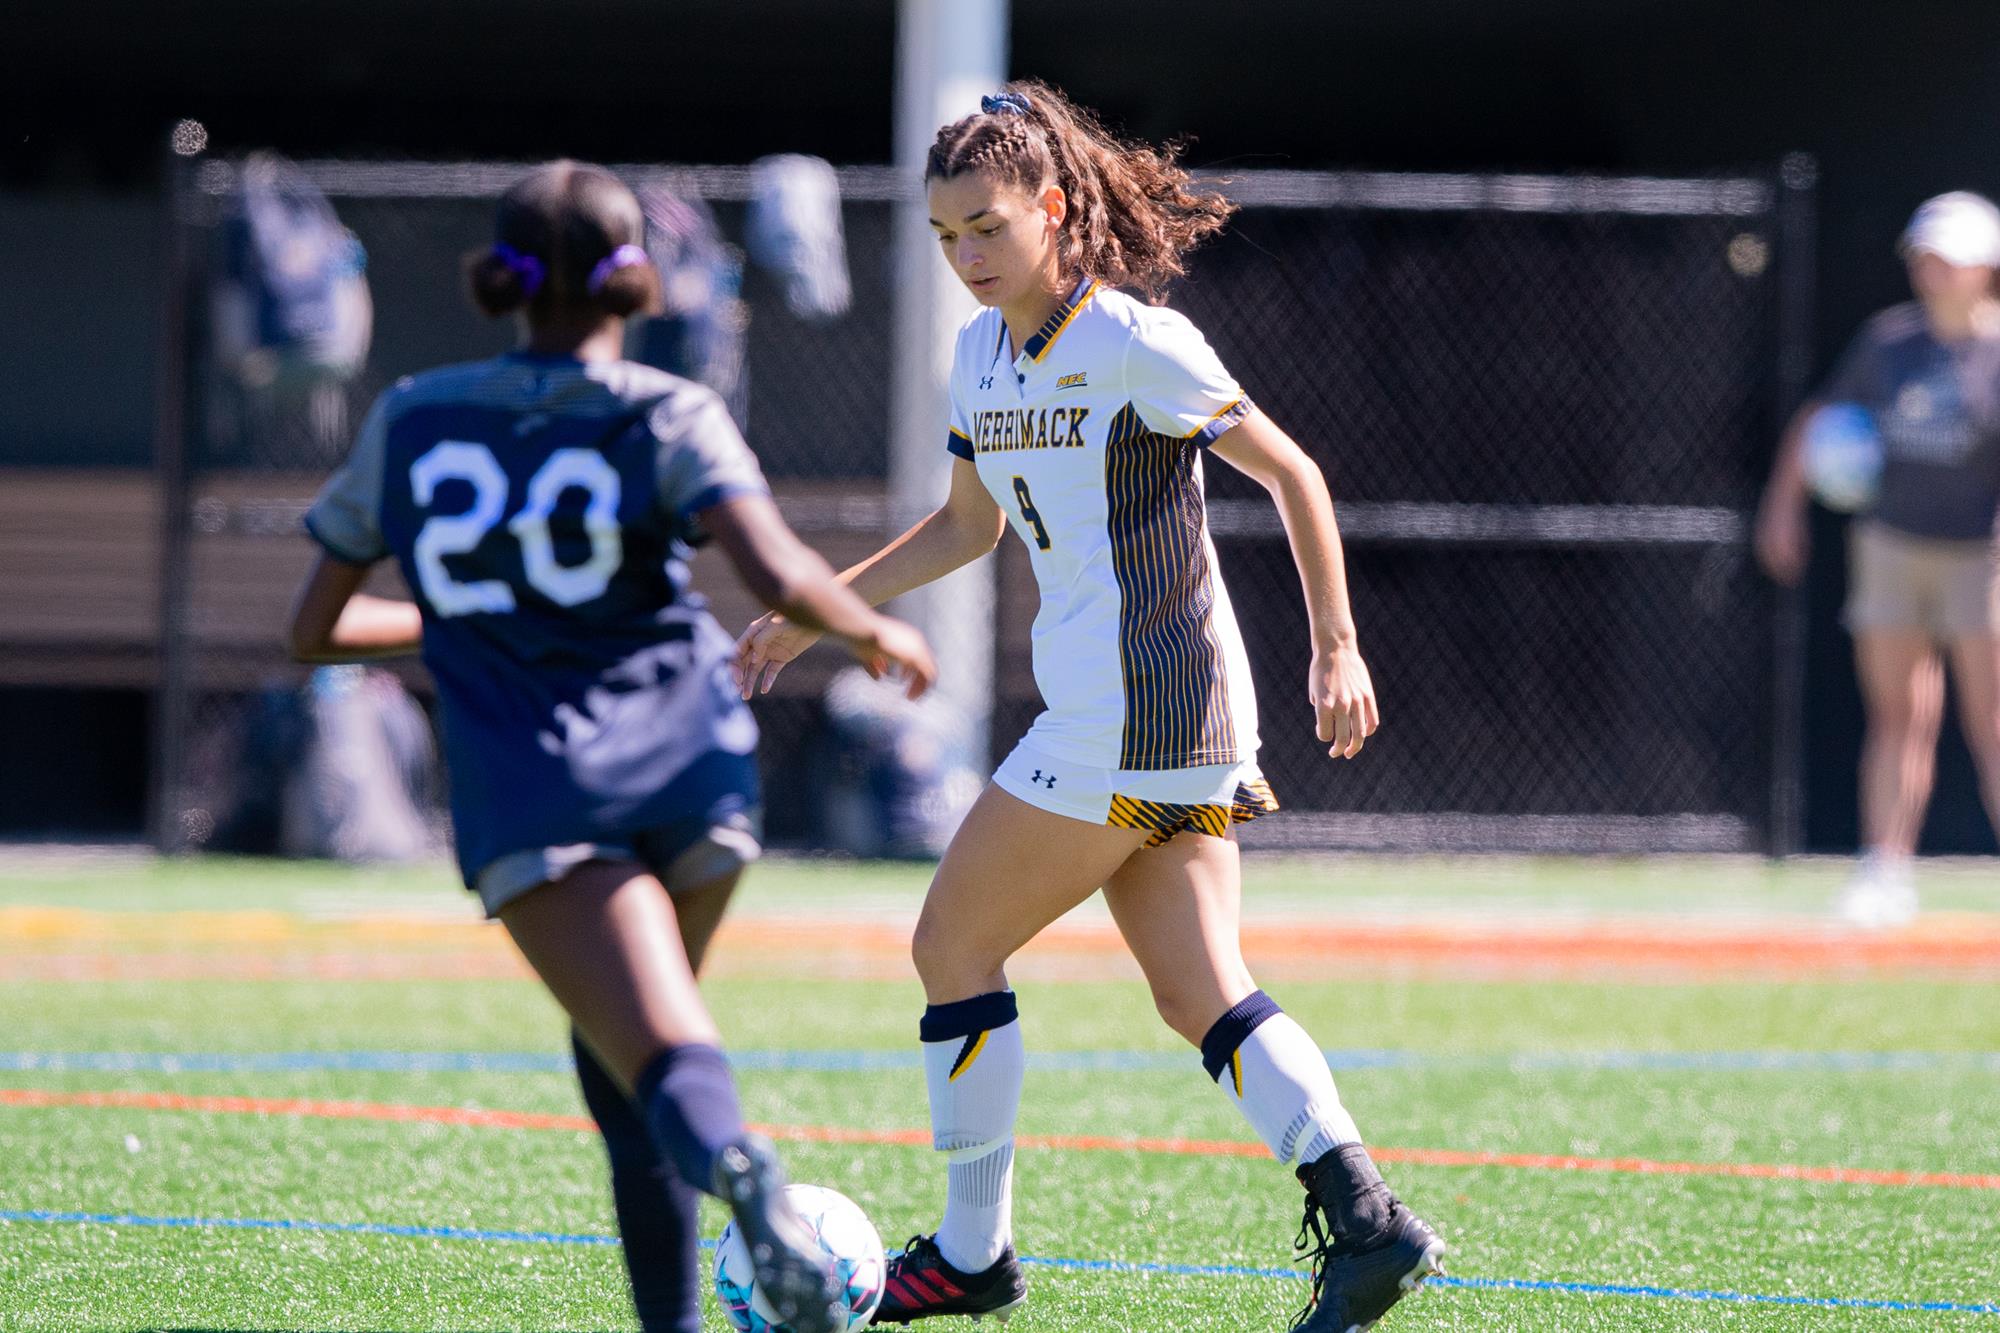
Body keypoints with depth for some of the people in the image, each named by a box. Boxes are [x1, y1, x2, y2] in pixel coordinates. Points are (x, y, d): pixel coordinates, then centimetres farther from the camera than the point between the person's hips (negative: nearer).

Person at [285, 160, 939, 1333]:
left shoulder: (409, 424, 12)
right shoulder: (664, 416, 3)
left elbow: (317, 628, 20)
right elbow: (779, 577, -13)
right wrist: (878, 634, 6)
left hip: (527, 793, -1)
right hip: (687, 763, 1)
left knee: (661, 1054, -16)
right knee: (618, 1035, 23)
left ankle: (737, 1168, -49)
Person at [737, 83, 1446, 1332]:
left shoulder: (1137, 346, -13)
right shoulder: (983, 352, 12)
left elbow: (1292, 472, -8)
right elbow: (967, 526, 25)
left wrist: (1338, 649, -10)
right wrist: (816, 612, 20)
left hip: (1130, 717, -8)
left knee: (954, 948, 0)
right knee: (1204, 996, 2)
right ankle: (1362, 1215, -8)